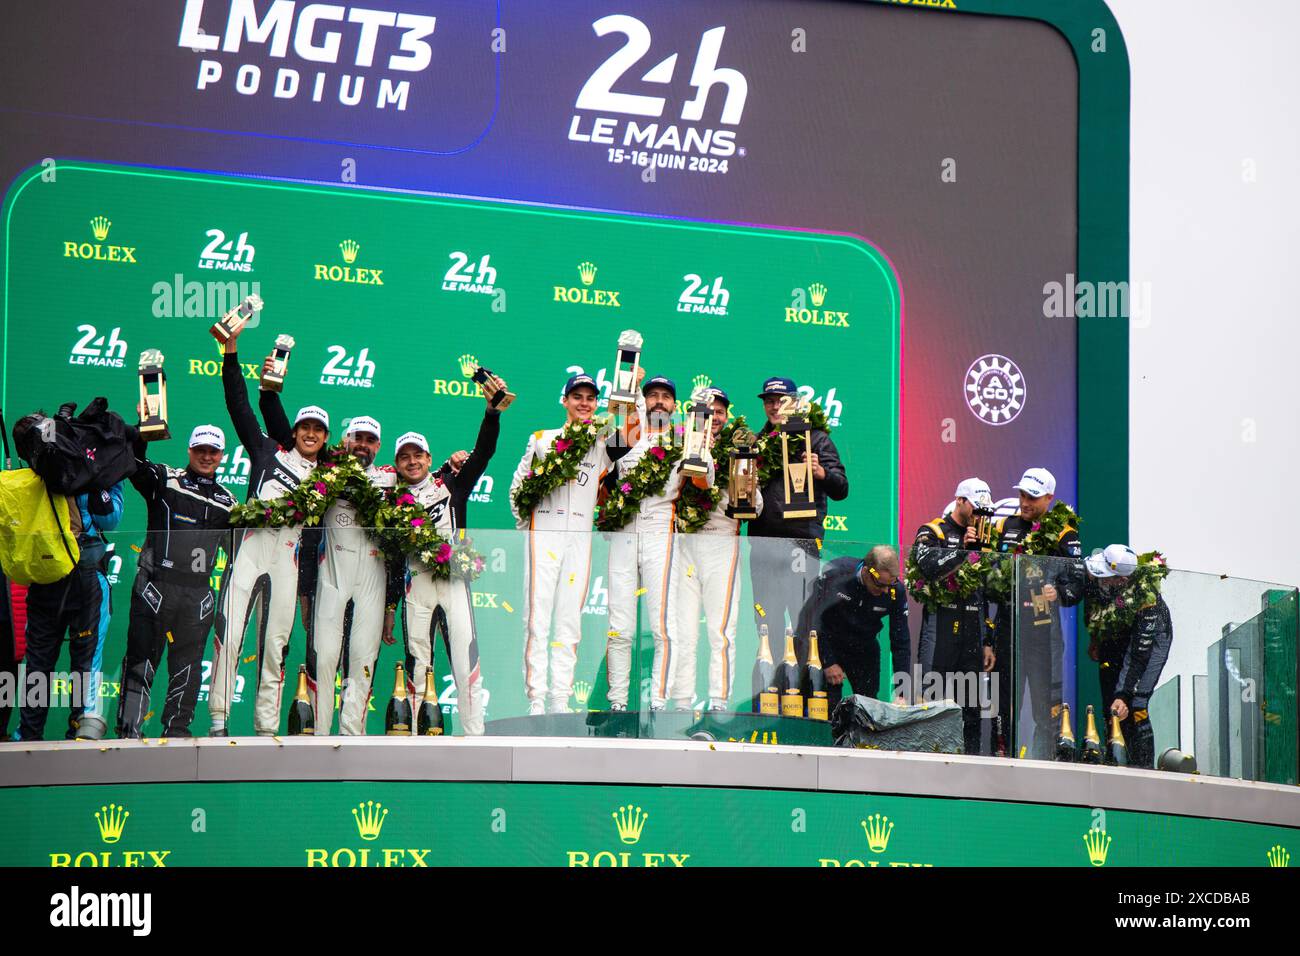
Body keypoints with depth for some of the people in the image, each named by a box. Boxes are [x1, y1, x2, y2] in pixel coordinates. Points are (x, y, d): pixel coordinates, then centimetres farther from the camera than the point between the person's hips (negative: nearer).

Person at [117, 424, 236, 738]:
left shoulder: (226, 501, 16)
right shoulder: (164, 480, 2)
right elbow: (133, 462, -14)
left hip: (198, 592, 4)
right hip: (155, 585, -4)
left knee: (187, 664, 6)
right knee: (142, 658, -3)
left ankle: (177, 730, 15)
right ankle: (128, 730, -1)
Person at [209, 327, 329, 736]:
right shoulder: (270, 451, 14)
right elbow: (239, 405, 9)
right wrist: (232, 348, 3)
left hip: (287, 558, 2)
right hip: (251, 546, -2)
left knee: (275, 645, 2)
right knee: (229, 635, -13)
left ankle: (266, 730, 4)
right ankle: (218, 721, -12)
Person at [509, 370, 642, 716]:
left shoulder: (602, 445, 13)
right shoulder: (542, 439, 10)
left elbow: (636, 422, 1)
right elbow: (517, 486, 13)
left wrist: (633, 386, -4)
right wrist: (525, 526, 7)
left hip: (580, 538, 2)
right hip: (544, 535, -2)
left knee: (570, 622, 1)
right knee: (537, 619, -8)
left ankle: (561, 701, 2)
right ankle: (536, 701, -10)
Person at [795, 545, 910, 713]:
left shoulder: (896, 591, -17)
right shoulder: (834, 574, -26)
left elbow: (901, 642, -12)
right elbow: (815, 619, -18)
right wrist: (828, 662, -19)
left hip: (864, 648, 3)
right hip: (827, 644, -3)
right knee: (828, 706, -11)